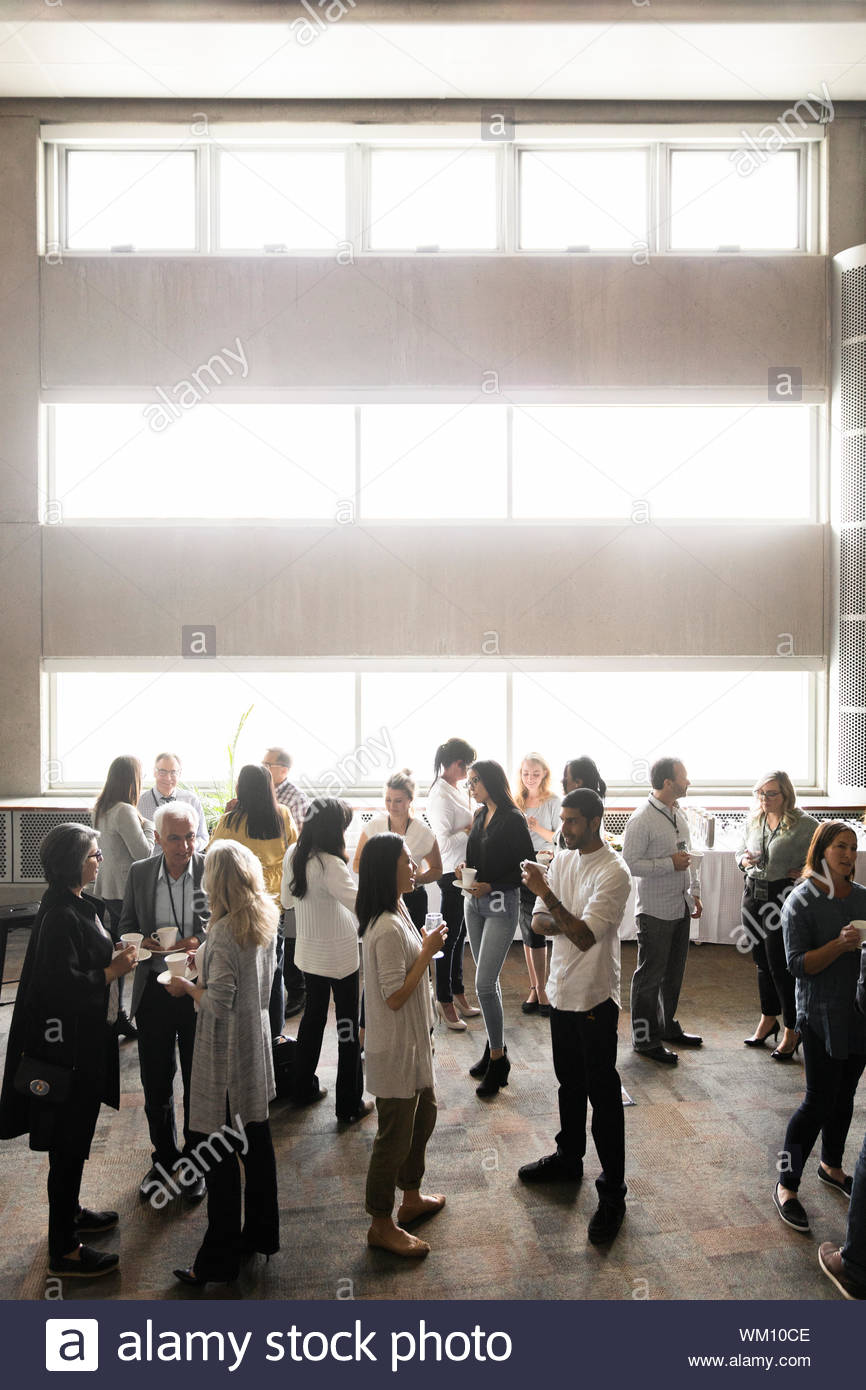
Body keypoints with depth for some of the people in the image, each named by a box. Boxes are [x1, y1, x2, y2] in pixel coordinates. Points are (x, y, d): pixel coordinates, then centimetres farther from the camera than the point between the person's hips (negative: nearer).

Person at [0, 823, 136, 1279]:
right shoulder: (60, 916, -24)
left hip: (84, 1039, 10)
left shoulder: (78, 906, 7)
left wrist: (118, 955, 2)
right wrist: (113, 971, -19)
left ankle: (69, 1212, 41)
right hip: (68, 1043, -10)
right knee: (69, 1142, 2)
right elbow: (62, 985, -27)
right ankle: (63, 1250, 14)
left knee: (74, 1138, 23)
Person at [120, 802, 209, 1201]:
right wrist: (145, 943, -14)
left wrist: (201, 943, -23)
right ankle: (163, 1156, 35)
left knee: (199, 1081, 11)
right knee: (156, 1082, 14)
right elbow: (126, 926, 7)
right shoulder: (139, 873, -2)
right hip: (154, 989, 2)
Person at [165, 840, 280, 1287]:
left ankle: (219, 1259, 13)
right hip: (255, 1040, 9)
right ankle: (261, 1234, 33)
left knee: (216, 1152, 2)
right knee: (256, 1140, 19)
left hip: (225, 1053, -9)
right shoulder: (264, 922, 2)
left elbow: (218, 1003, -24)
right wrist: (205, 962, 11)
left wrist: (188, 987, -7)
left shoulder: (225, 931, -23)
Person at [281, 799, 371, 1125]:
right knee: (348, 1025, 6)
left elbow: (287, 900, 10)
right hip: (340, 955, -7)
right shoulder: (330, 865, -26)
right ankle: (350, 1105, 15)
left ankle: (303, 1089, 35)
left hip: (309, 952, 7)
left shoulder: (293, 855, -3)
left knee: (313, 1015, 23)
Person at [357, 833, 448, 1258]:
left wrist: (427, 947, 4)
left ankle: (411, 1197, 43)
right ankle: (381, 1225, 20)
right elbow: (394, 997, -26)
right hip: (395, 1047, -10)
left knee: (423, 1115, 24)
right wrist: (428, 952, -22)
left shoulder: (397, 912, 4)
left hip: (414, 1040, 10)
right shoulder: (387, 929, -28)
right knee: (396, 1134, 4)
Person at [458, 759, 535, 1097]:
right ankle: (495, 1047, 27)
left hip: (501, 904, -8)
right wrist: (466, 868, 0)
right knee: (487, 979, 14)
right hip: (474, 903, 8)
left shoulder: (513, 819, -14)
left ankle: (498, 1060, 2)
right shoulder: (480, 816, 10)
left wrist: (490, 886, -20)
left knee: (484, 983, -10)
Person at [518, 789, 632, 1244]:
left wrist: (547, 894, -30)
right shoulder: (562, 860, 4)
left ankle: (612, 1193, 11)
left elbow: (585, 936, -26)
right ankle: (568, 1159, 40)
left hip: (594, 997, -7)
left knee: (603, 1095, 1)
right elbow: (538, 922, 4)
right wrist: (568, 923, -16)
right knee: (569, 1083, 22)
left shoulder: (613, 873, -20)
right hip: (562, 990, 7)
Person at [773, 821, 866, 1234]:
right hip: (822, 1015, -5)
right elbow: (798, 964, -15)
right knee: (819, 1100, -4)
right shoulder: (802, 902, -11)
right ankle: (787, 1185, 8)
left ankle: (832, 1166, 37)